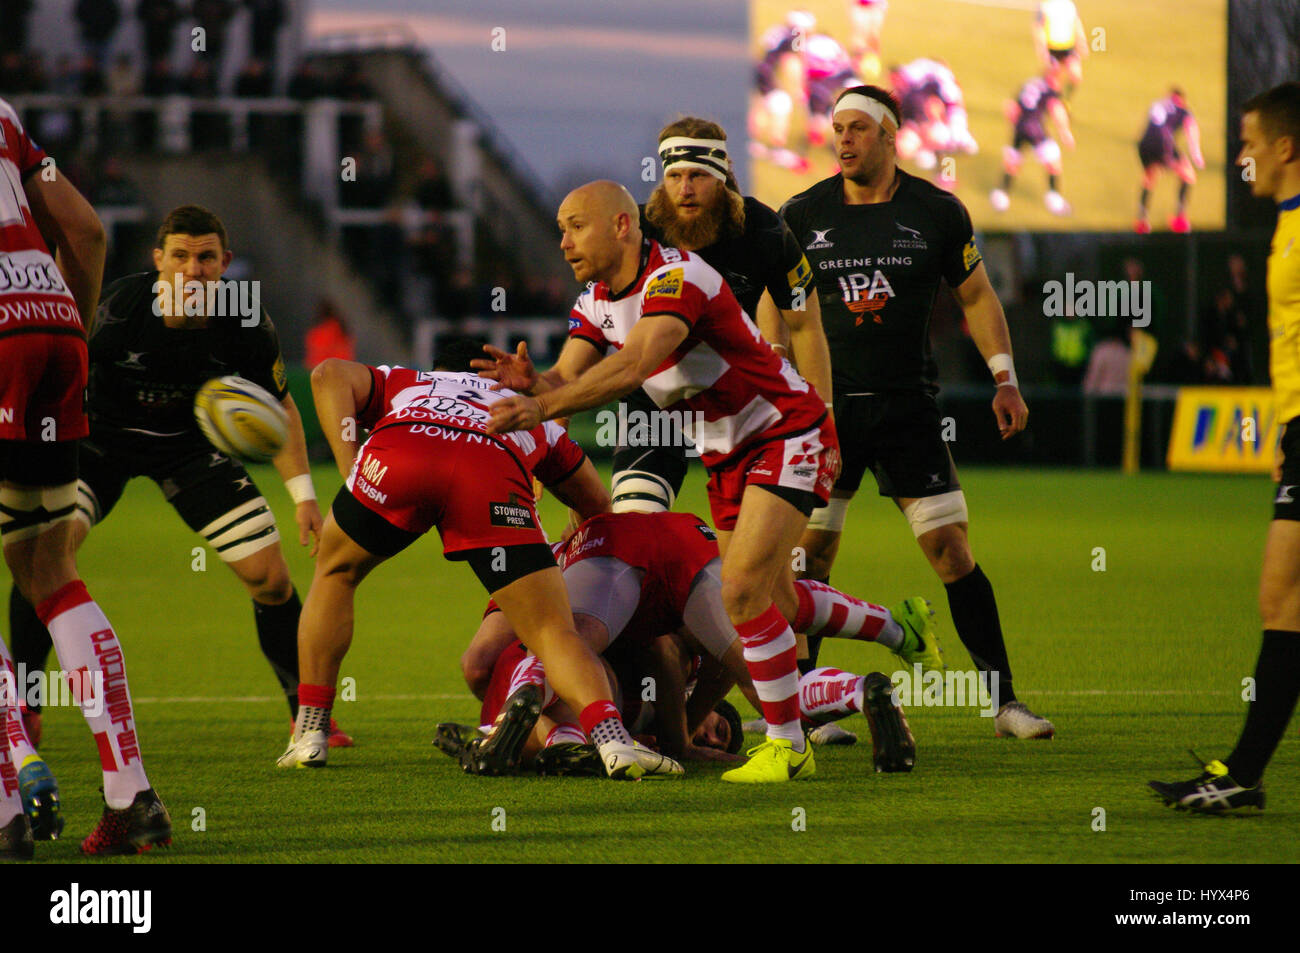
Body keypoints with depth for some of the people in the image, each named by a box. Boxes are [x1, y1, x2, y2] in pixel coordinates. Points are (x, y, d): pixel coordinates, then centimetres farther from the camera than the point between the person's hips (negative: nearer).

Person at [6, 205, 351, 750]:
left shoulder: (245, 324, -20)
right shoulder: (119, 309, -30)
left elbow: (277, 406, -3)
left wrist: (302, 492, -6)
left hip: (189, 440, 2)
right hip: (103, 434, -2)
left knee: (270, 577, -5)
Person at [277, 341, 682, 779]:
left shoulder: (399, 382, 43)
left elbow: (331, 375, 21)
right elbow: (598, 504, 47)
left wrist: (350, 470, 15)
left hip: (397, 455, 0)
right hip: (495, 482, 0)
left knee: (335, 573, 28)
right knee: (553, 632, 2)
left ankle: (309, 734, 23)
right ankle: (611, 737, -25)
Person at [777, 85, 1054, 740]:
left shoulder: (937, 213, 0)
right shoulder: (802, 216, 2)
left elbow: (976, 295, 10)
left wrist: (1004, 378, 3)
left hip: (908, 408, -1)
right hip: (825, 408, 1)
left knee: (950, 548, -5)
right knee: (809, 553, -4)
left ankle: (1003, 699, 0)